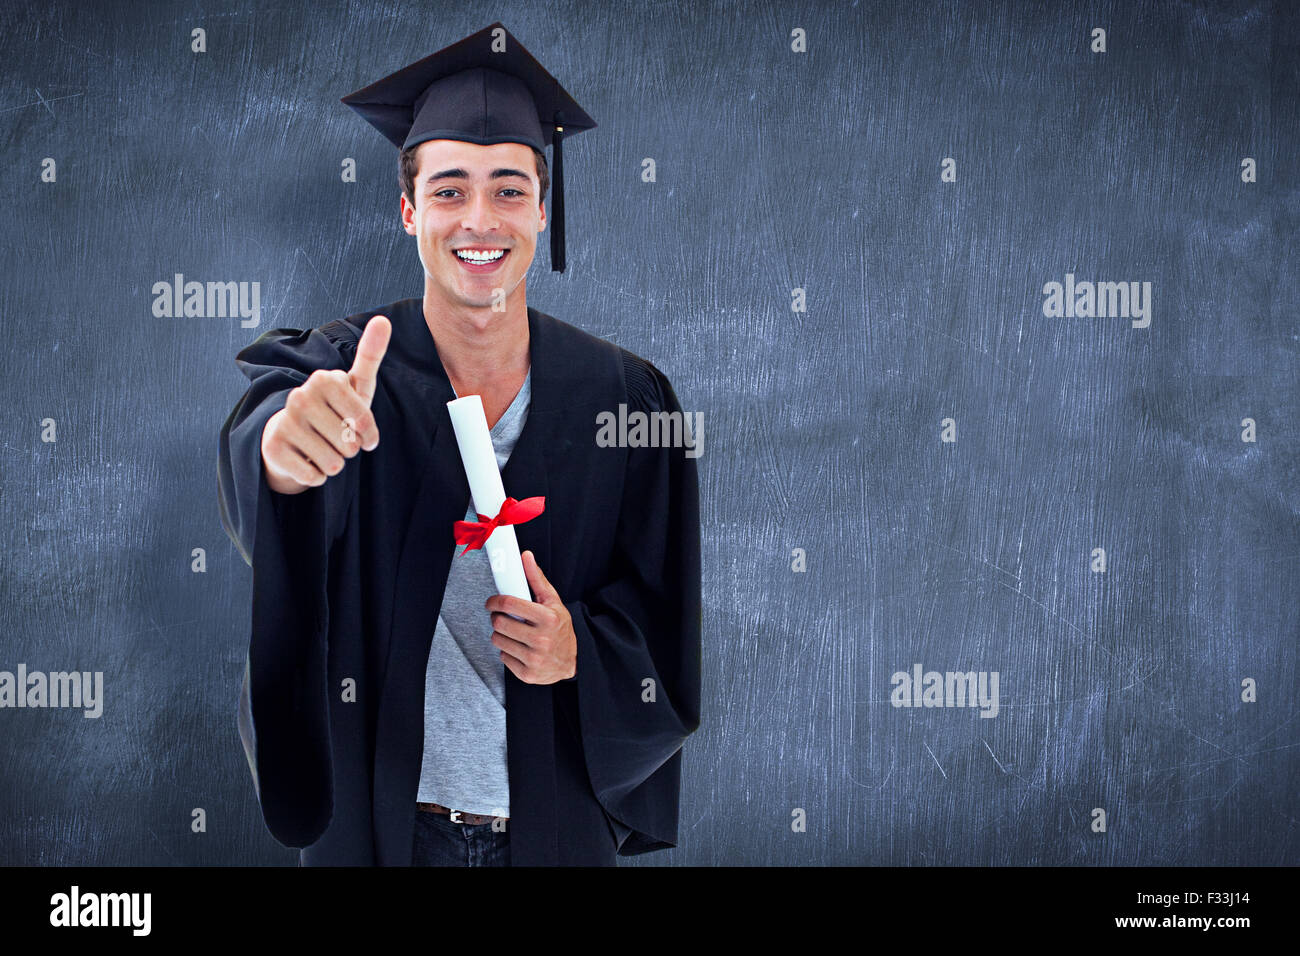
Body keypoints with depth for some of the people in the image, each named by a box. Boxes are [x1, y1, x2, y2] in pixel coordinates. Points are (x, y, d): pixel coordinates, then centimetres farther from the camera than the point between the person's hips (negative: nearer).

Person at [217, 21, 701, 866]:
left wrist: (583, 652, -19)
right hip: (377, 819, -1)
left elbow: (665, 615, 1)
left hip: (556, 821, 1)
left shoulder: (625, 399, -4)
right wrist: (286, 444, -52)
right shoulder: (340, 370, -8)